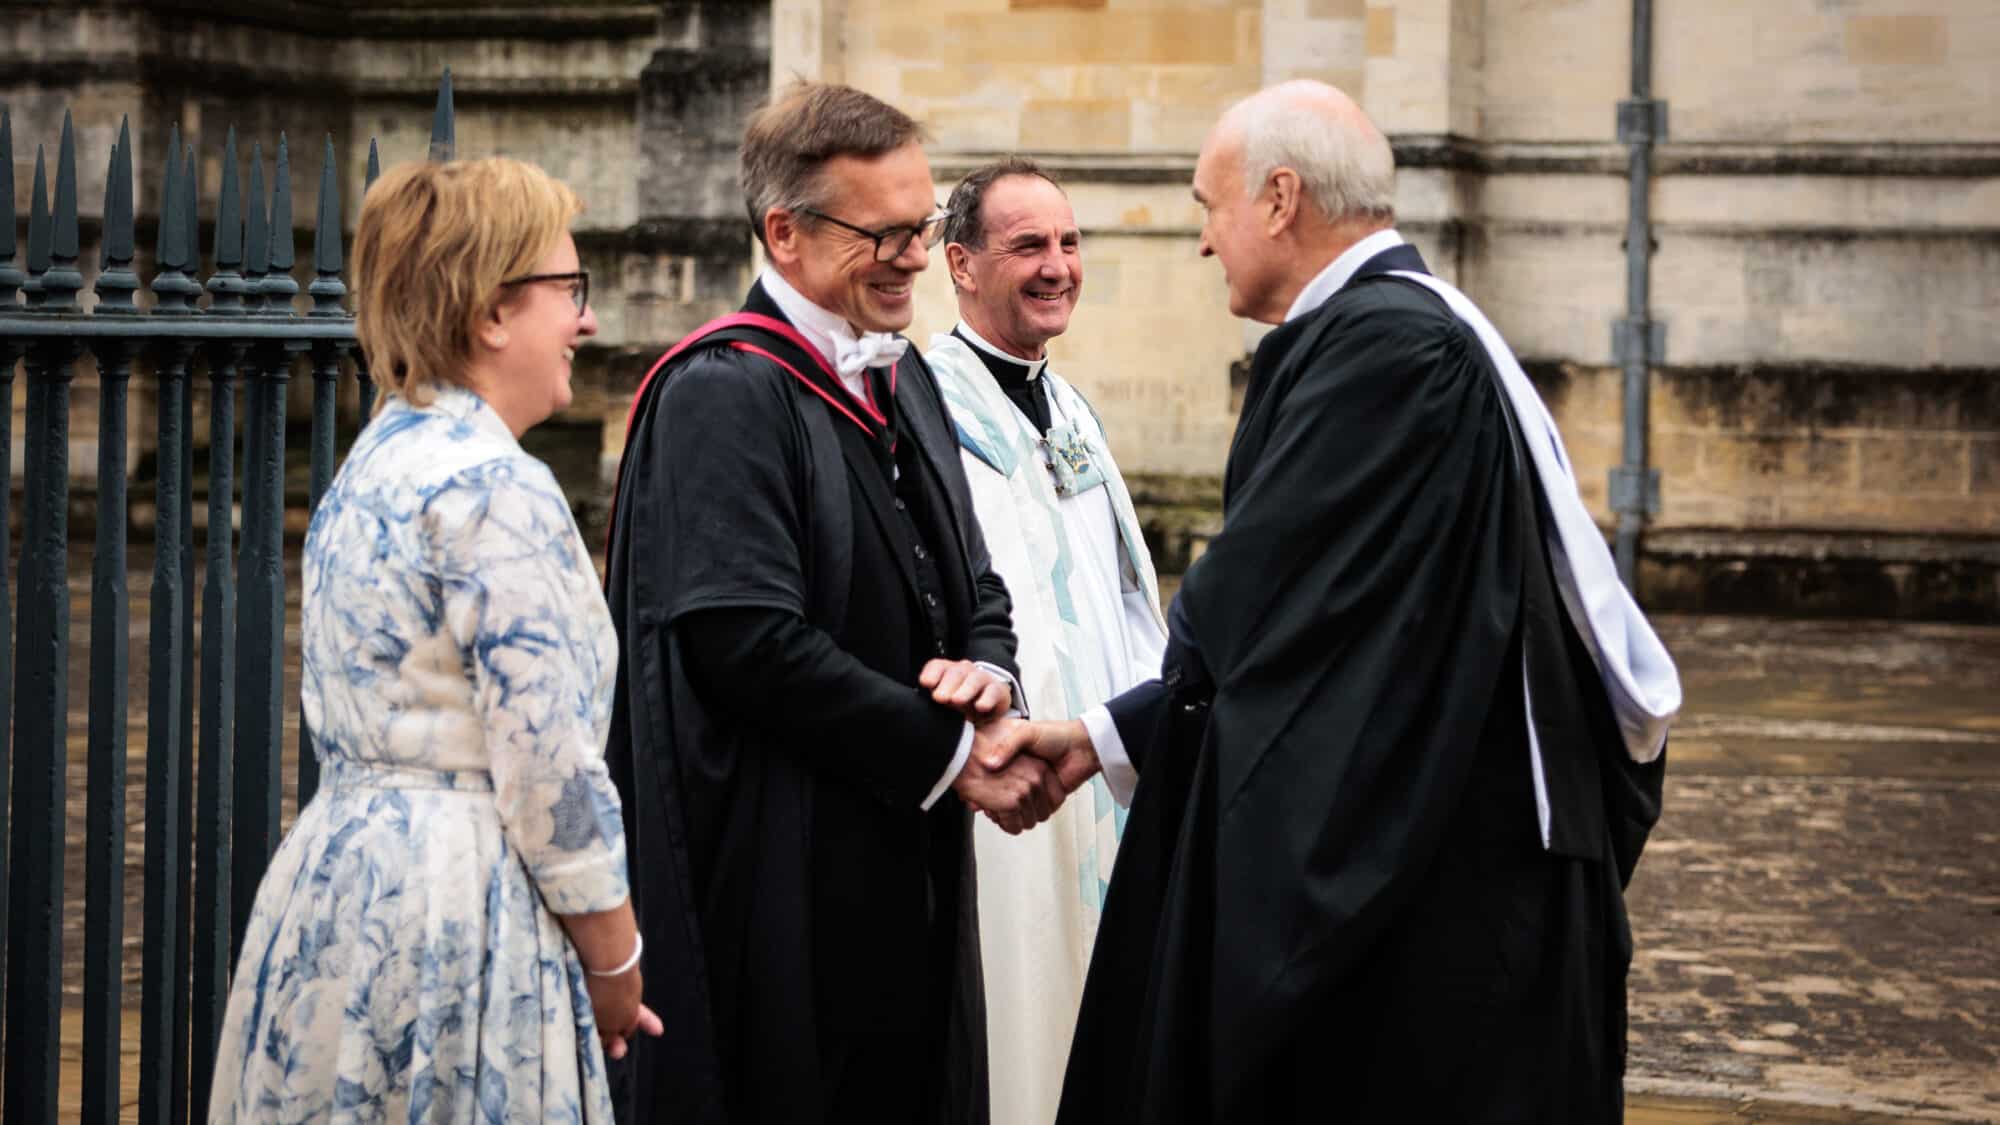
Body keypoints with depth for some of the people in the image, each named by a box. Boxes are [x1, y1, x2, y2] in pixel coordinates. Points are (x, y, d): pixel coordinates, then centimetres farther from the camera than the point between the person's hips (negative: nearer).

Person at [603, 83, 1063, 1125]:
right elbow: (749, 641, -21)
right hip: (781, 875, -8)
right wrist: (947, 753, -14)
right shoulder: (723, 394, -14)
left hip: (907, 876, 8)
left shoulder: (902, 378, 14)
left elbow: (973, 586, 20)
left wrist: (988, 674, -4)